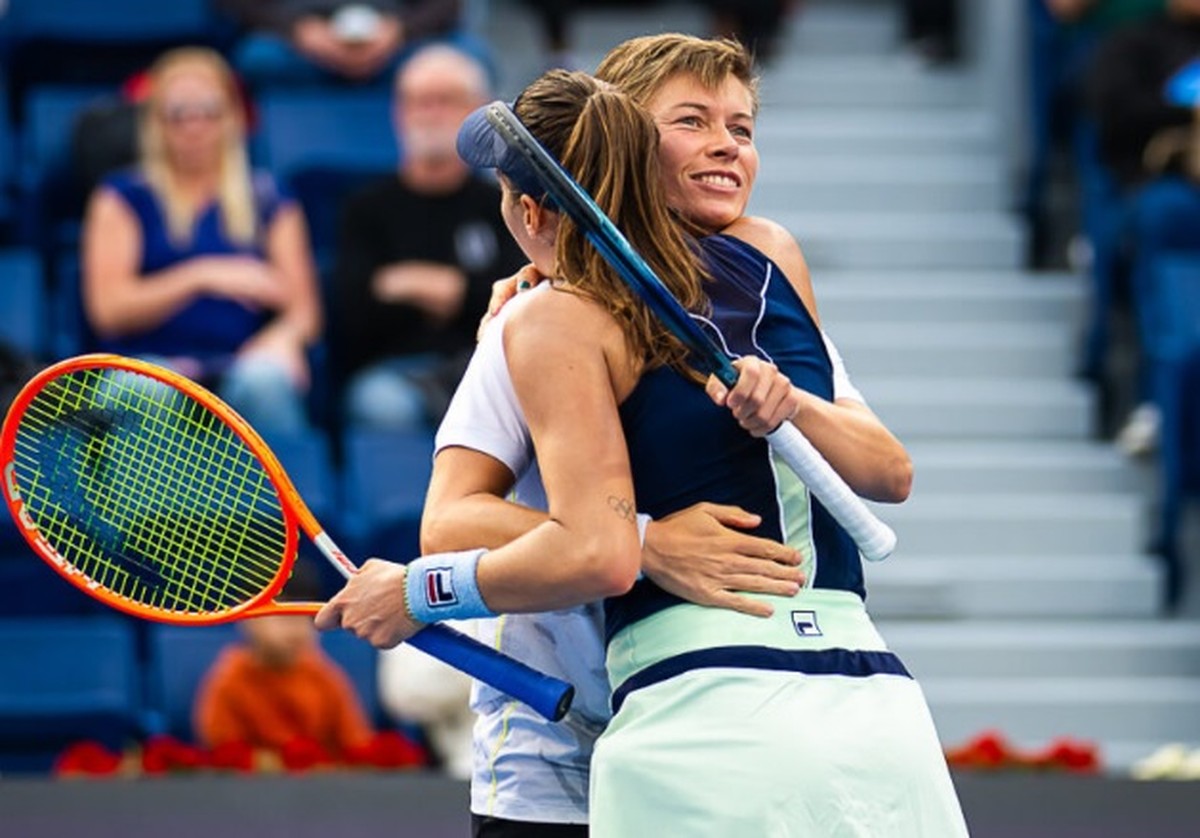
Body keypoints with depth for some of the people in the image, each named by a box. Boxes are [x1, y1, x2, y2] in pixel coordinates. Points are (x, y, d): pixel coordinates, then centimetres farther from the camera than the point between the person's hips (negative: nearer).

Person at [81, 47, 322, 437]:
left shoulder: (268, 202, 19)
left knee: (263, 378, -35)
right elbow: (108, 309, 0)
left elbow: (303, 310, 11)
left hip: (243, 363, 2)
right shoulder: (124, 198, 13)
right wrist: (201, 277, -12)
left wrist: (283, 338, -14)